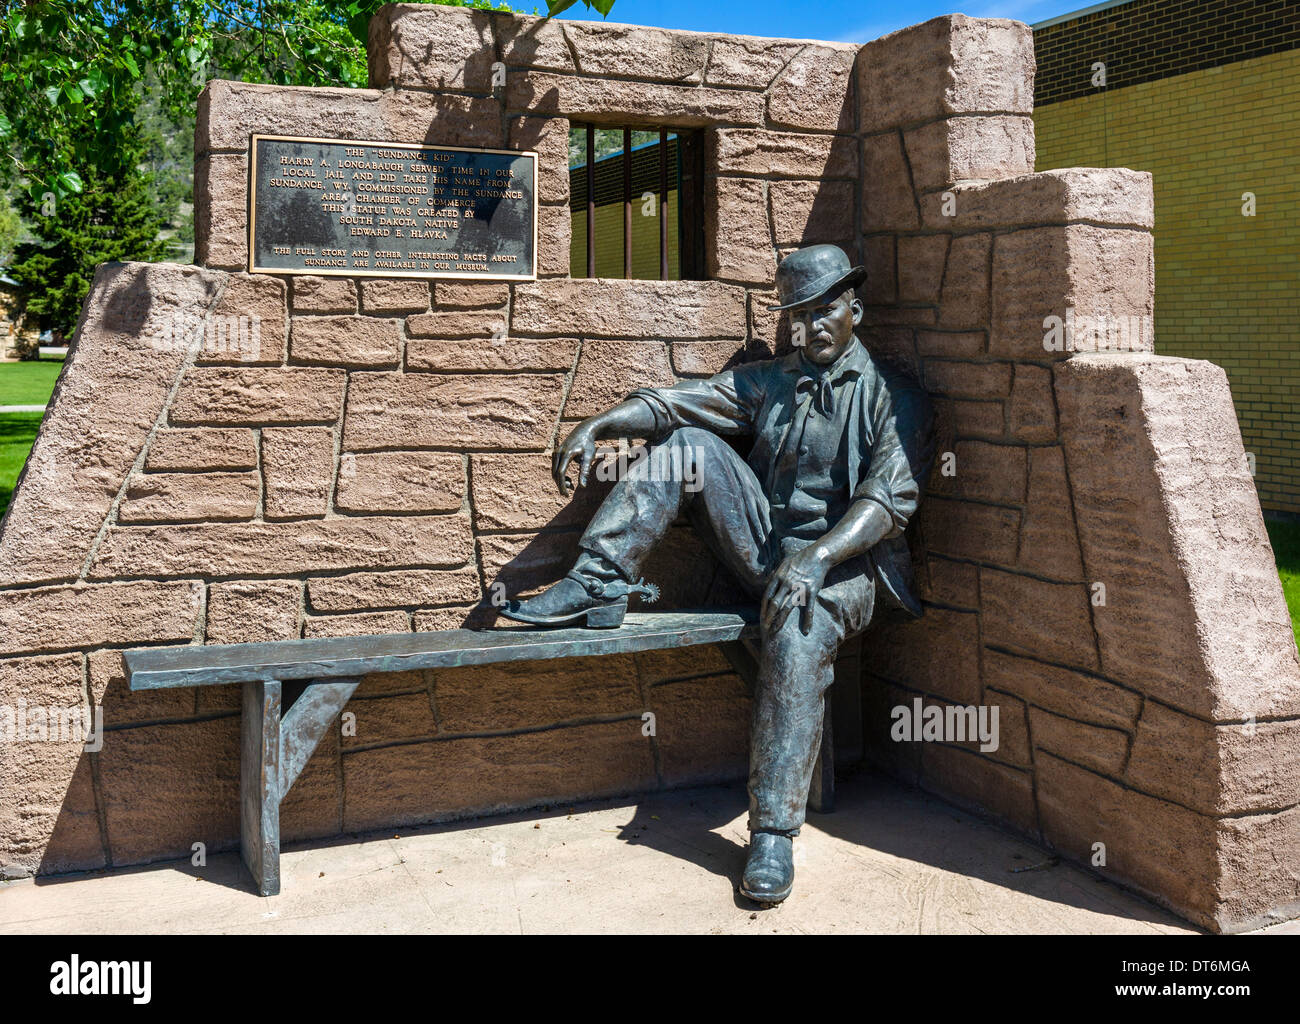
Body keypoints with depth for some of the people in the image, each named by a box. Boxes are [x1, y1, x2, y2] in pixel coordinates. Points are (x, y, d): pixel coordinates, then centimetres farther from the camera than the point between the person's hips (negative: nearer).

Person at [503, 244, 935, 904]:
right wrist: (597, 425, -14)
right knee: (689, 445, -9)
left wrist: (816, 556, -30)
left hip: (842, 562, -5)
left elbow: (890, 497, -15)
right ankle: (598, 585, -16)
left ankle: (774, 834, -33)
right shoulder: (771, 381, 15)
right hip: (764, 546, 5)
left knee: (797, 633, -38)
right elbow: (677, 402, 3)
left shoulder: (894, 398, 0)